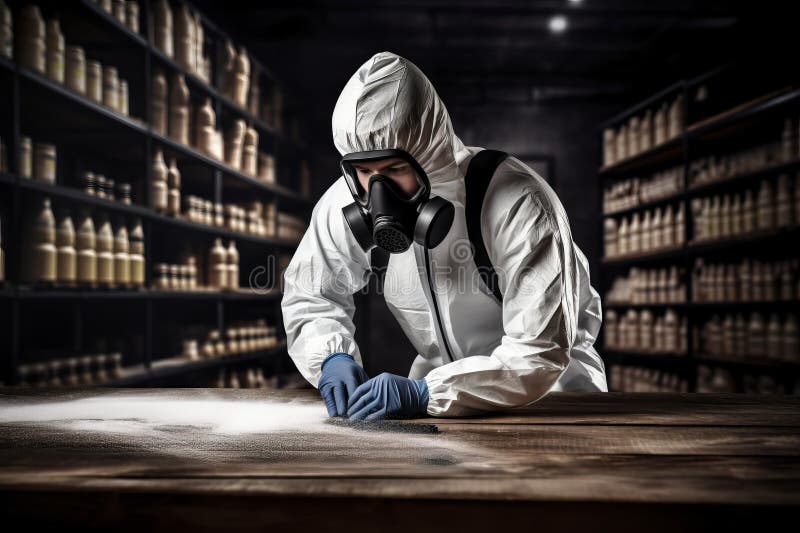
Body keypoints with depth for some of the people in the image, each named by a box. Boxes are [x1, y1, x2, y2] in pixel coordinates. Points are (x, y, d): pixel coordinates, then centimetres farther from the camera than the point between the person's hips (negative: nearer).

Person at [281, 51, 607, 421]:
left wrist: (424, 393, -43)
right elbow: (309, 296, 0)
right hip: (441, 377, 3)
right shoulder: (346, 205, -17)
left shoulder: (516, 204, -30)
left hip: (551, 379, -2)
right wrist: (332, 358, -21)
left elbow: (539, 355, -32)